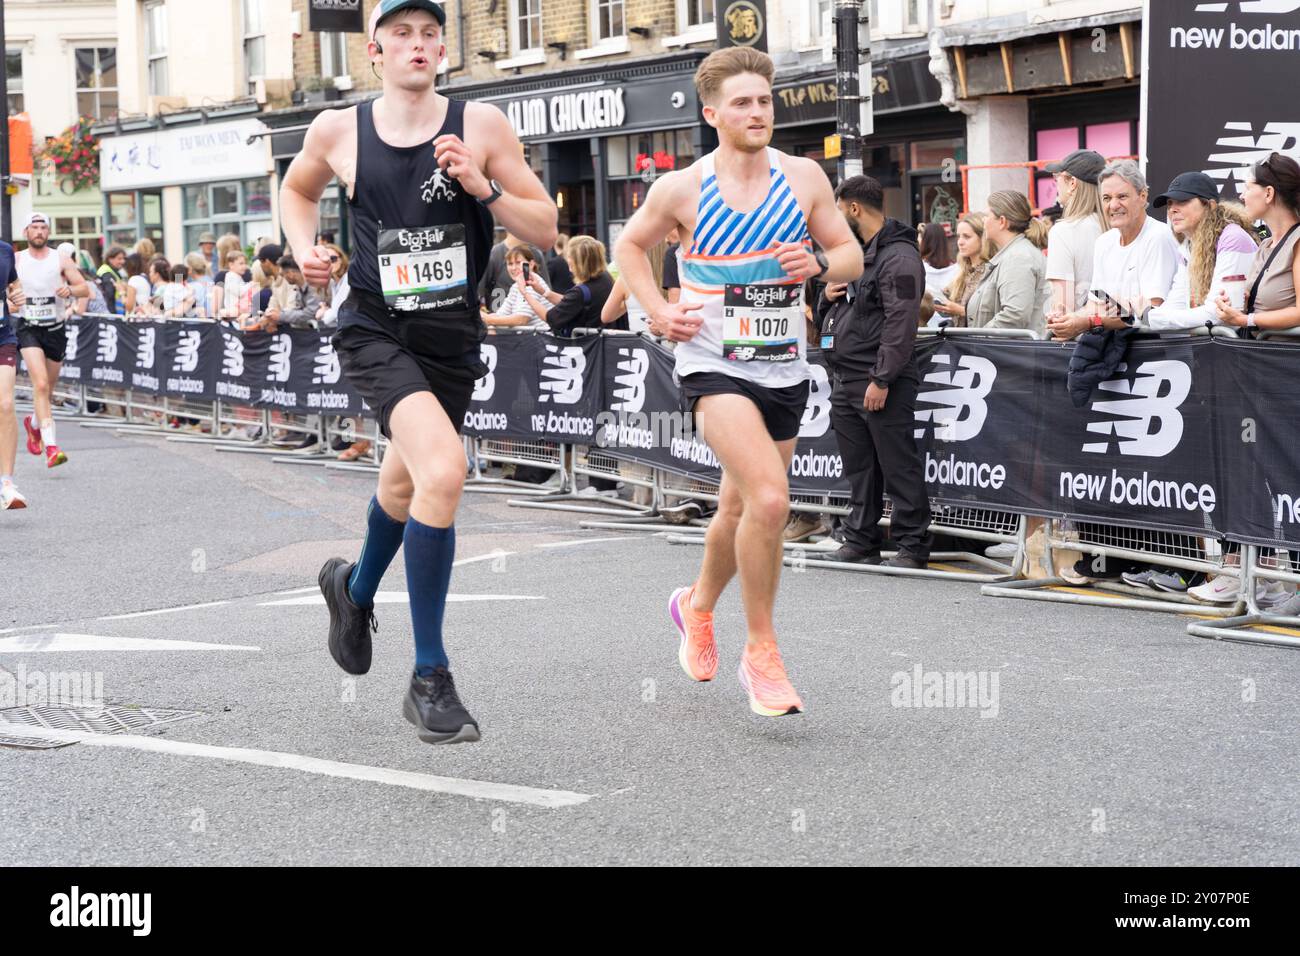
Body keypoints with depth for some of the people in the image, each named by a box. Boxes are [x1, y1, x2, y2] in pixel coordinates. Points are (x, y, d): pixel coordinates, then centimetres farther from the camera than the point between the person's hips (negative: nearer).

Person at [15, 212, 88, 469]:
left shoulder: (61, 260, 2)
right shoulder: (15, 260, 2)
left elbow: (85, 290, -1)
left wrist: (70, 289, -21)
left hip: (56, 329, 2)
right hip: (28, 329, -2)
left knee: (48, 389, 14)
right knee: (40, 384, -20)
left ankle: (34, 423, 46)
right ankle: (51, 446, -26)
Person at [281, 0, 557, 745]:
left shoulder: (481, 125, -5)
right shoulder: (338, 131, -3)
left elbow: (546, 230, -3)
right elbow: (298, 190, 19)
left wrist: (482, 187, -18)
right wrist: (305, 249, 1)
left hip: (453, 341, 3)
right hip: (377, 334, -3)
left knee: (407, 483, 22)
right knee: (443, 470, -26)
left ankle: (356, 589, 57)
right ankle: (430, 678, -16)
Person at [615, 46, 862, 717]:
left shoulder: (804, 178, 0)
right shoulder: (681, 188, -6)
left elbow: (853, 257, 8)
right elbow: (630, 245, 11)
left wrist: (819, 263, -14)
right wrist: (657, 310, -3)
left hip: (784, 366, 4)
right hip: (713, 363, -4)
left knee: (741, 509, 18)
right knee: (769, 499, -23)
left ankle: (697, 606, 48)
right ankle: (760, 654, -8)